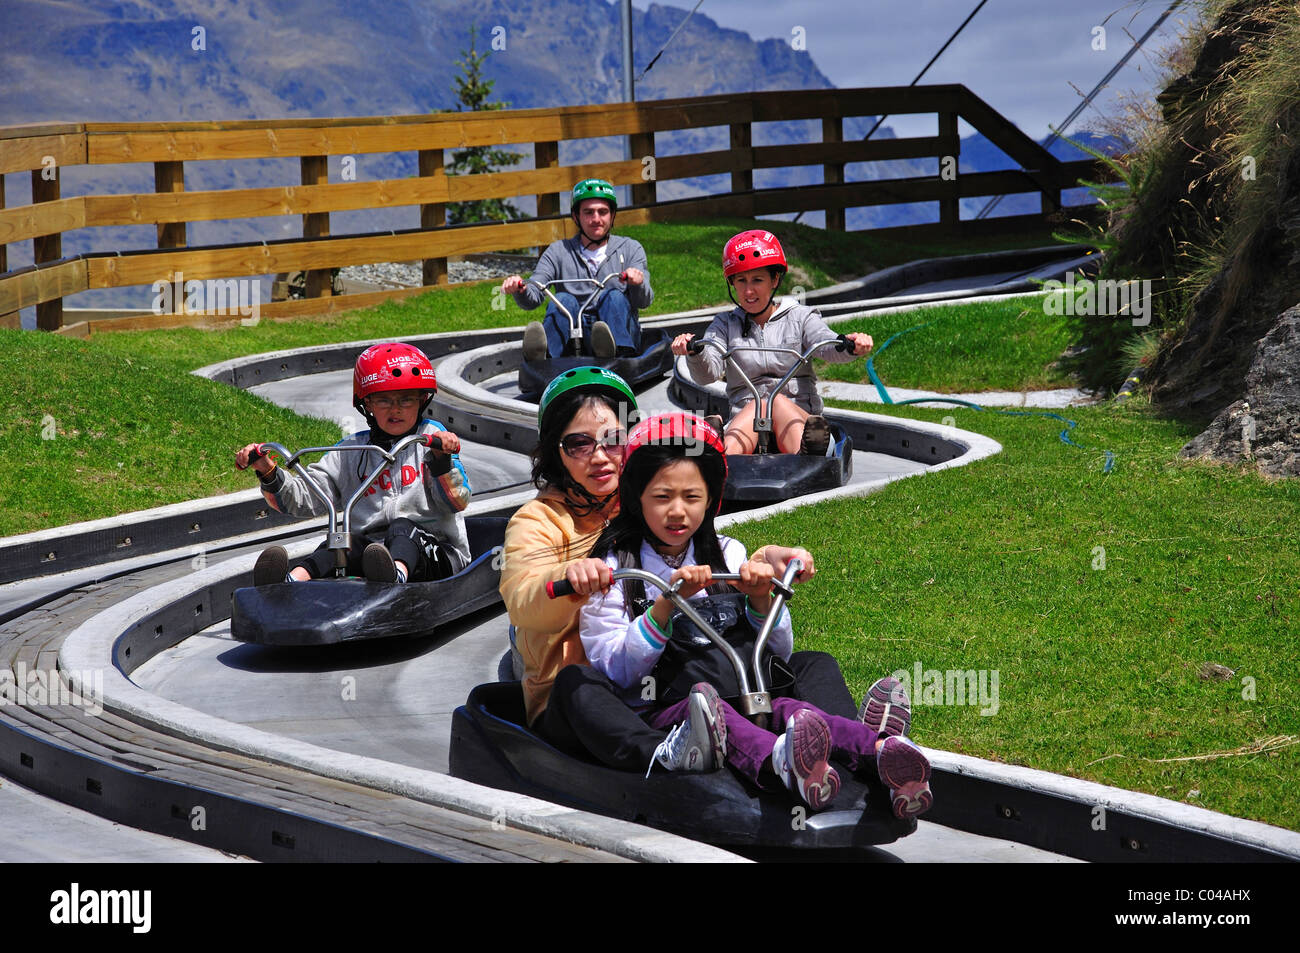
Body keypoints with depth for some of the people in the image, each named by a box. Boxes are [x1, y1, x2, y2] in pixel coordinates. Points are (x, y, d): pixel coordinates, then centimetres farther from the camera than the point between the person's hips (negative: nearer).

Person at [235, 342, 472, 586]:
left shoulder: (431, 436, 9)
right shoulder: (352, 450, 18)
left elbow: (458, 502, -3)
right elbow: (304, 498, 10)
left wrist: (441, 459, -21)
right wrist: (268, 472, -7)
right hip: (371, 547, 3)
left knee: (402, 527, -34)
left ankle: (397, 574, -69)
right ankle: (291, 580, -57)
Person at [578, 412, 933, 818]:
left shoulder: (727, 555, 19)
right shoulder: (613, 565, 7)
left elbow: (779, 653, 17)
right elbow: (614, 670, -6)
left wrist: (761, 598, -2)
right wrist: (667, 602, -17)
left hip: (742, 696, 3)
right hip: (657, 708, -3)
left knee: (785, 708, -31)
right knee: (704, 709, -37)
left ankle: (883, 753, -62)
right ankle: (785, 760, -72)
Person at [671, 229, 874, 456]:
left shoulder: (799, 318, 13)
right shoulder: (725, 325, 16)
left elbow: (828, 347, -8)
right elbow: (707, 373, -2)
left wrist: (850, 346, -34)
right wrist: (694, 351, -26)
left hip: (799, 415, 0)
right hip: (743, 420, 0)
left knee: (777, 402, -33)